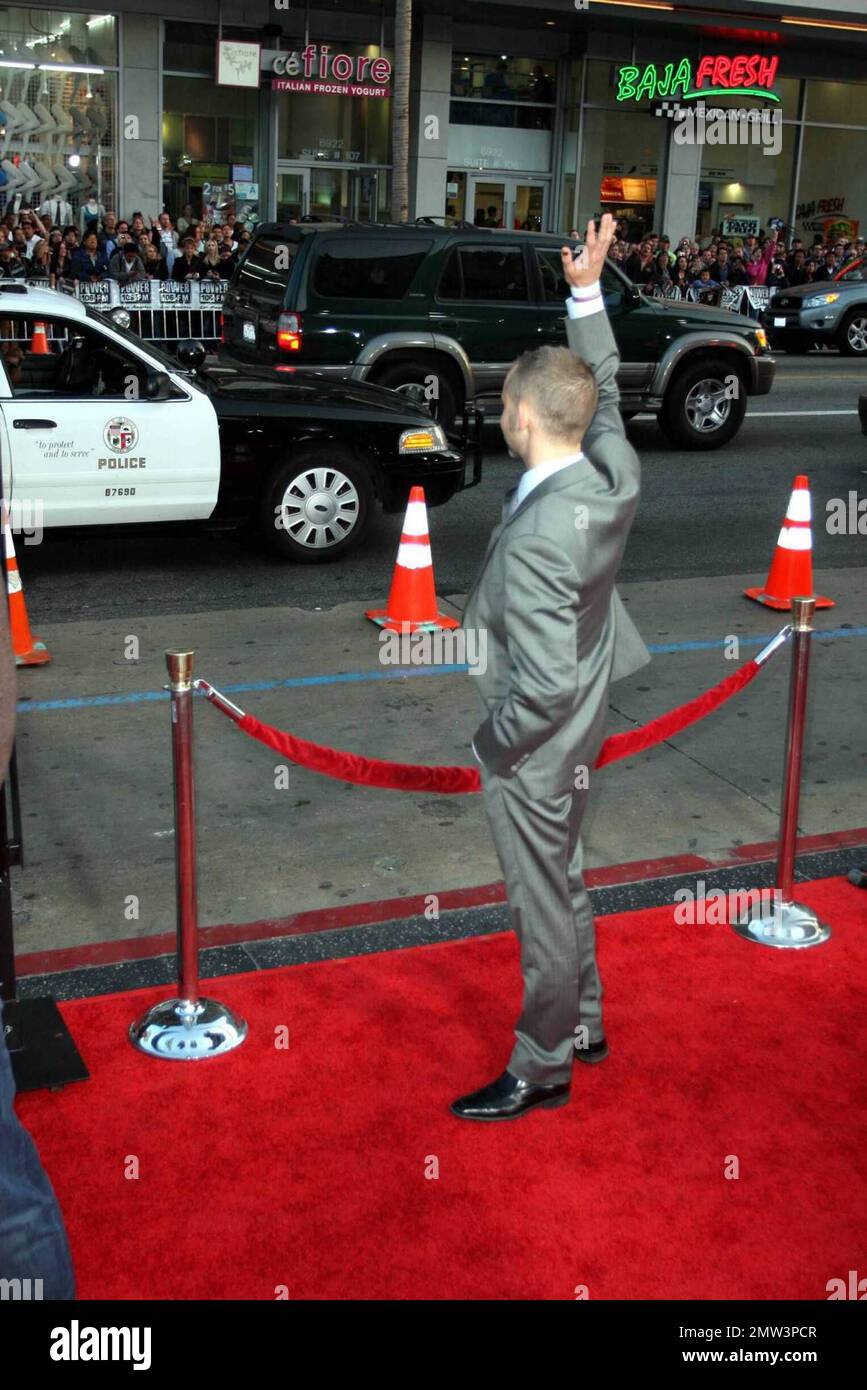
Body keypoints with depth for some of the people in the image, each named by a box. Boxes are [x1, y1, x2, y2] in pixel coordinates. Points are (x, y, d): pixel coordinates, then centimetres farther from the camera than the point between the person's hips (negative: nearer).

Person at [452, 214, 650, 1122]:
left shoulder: (537, 538, -33)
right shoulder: (612, 475, -10)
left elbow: (546, 686, -33)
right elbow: (602, 393, 13)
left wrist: (494, 741, -16)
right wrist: (587, 293, 15)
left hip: (535, 753, -9)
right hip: (578, 734, 9)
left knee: (543, 907, 9)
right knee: (562, 886, 26)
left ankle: (541, 1069, 30)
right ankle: (582, 1025, 46)